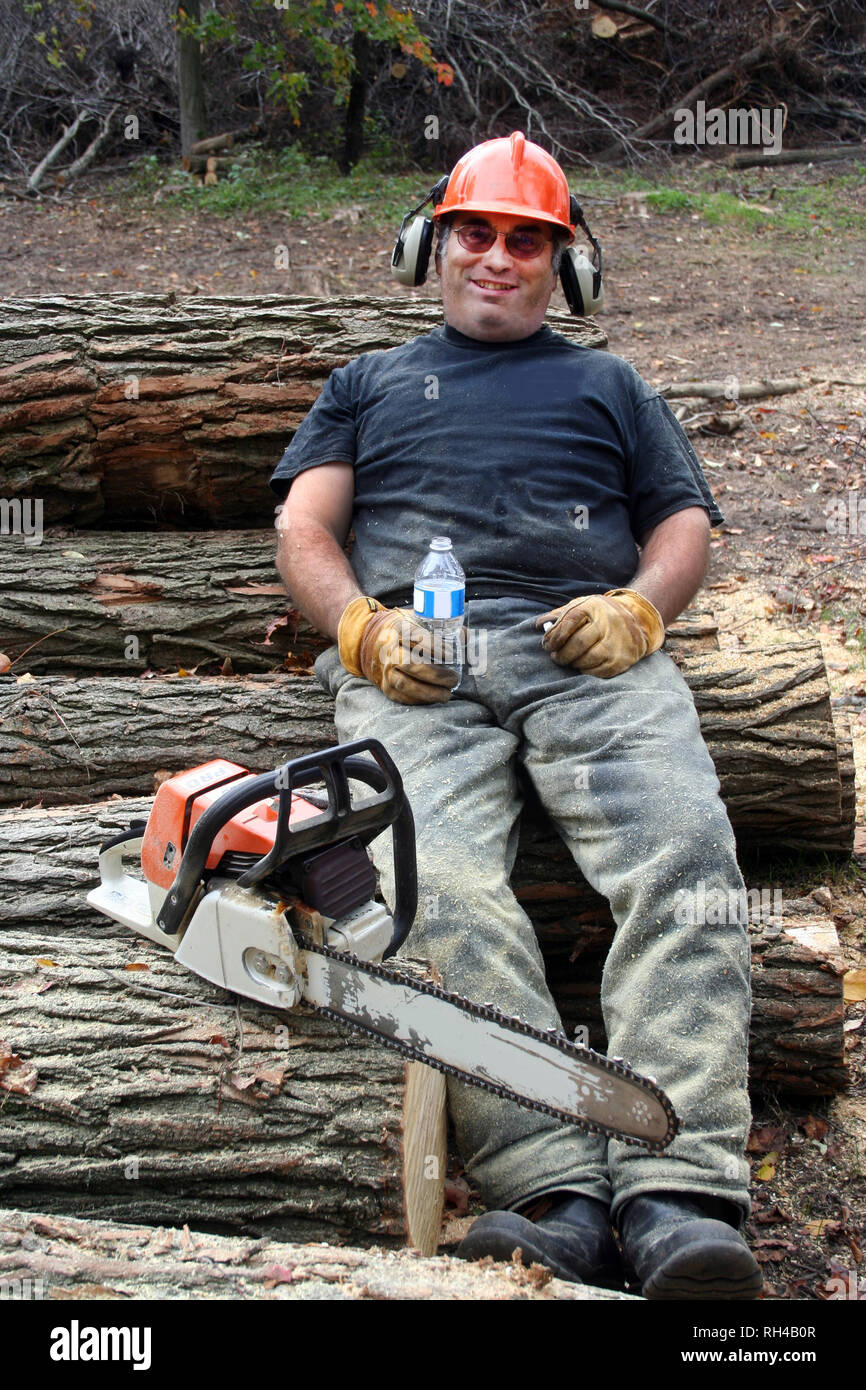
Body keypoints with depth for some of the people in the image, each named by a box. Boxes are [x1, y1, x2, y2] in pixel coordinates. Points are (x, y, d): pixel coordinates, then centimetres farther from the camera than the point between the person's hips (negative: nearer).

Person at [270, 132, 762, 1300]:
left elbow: (686, 526, 23)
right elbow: (304, 529, 19)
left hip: (591, 650, 1)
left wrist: (639, 609, -1)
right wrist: (365, 628, -3)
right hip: (415, 664, 0)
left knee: (684, 857, -30)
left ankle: (678, 1196, -39)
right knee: (441, 886, -31)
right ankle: (559, 1197, -39)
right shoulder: (369, 384, 33)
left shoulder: (607, 384, 33)